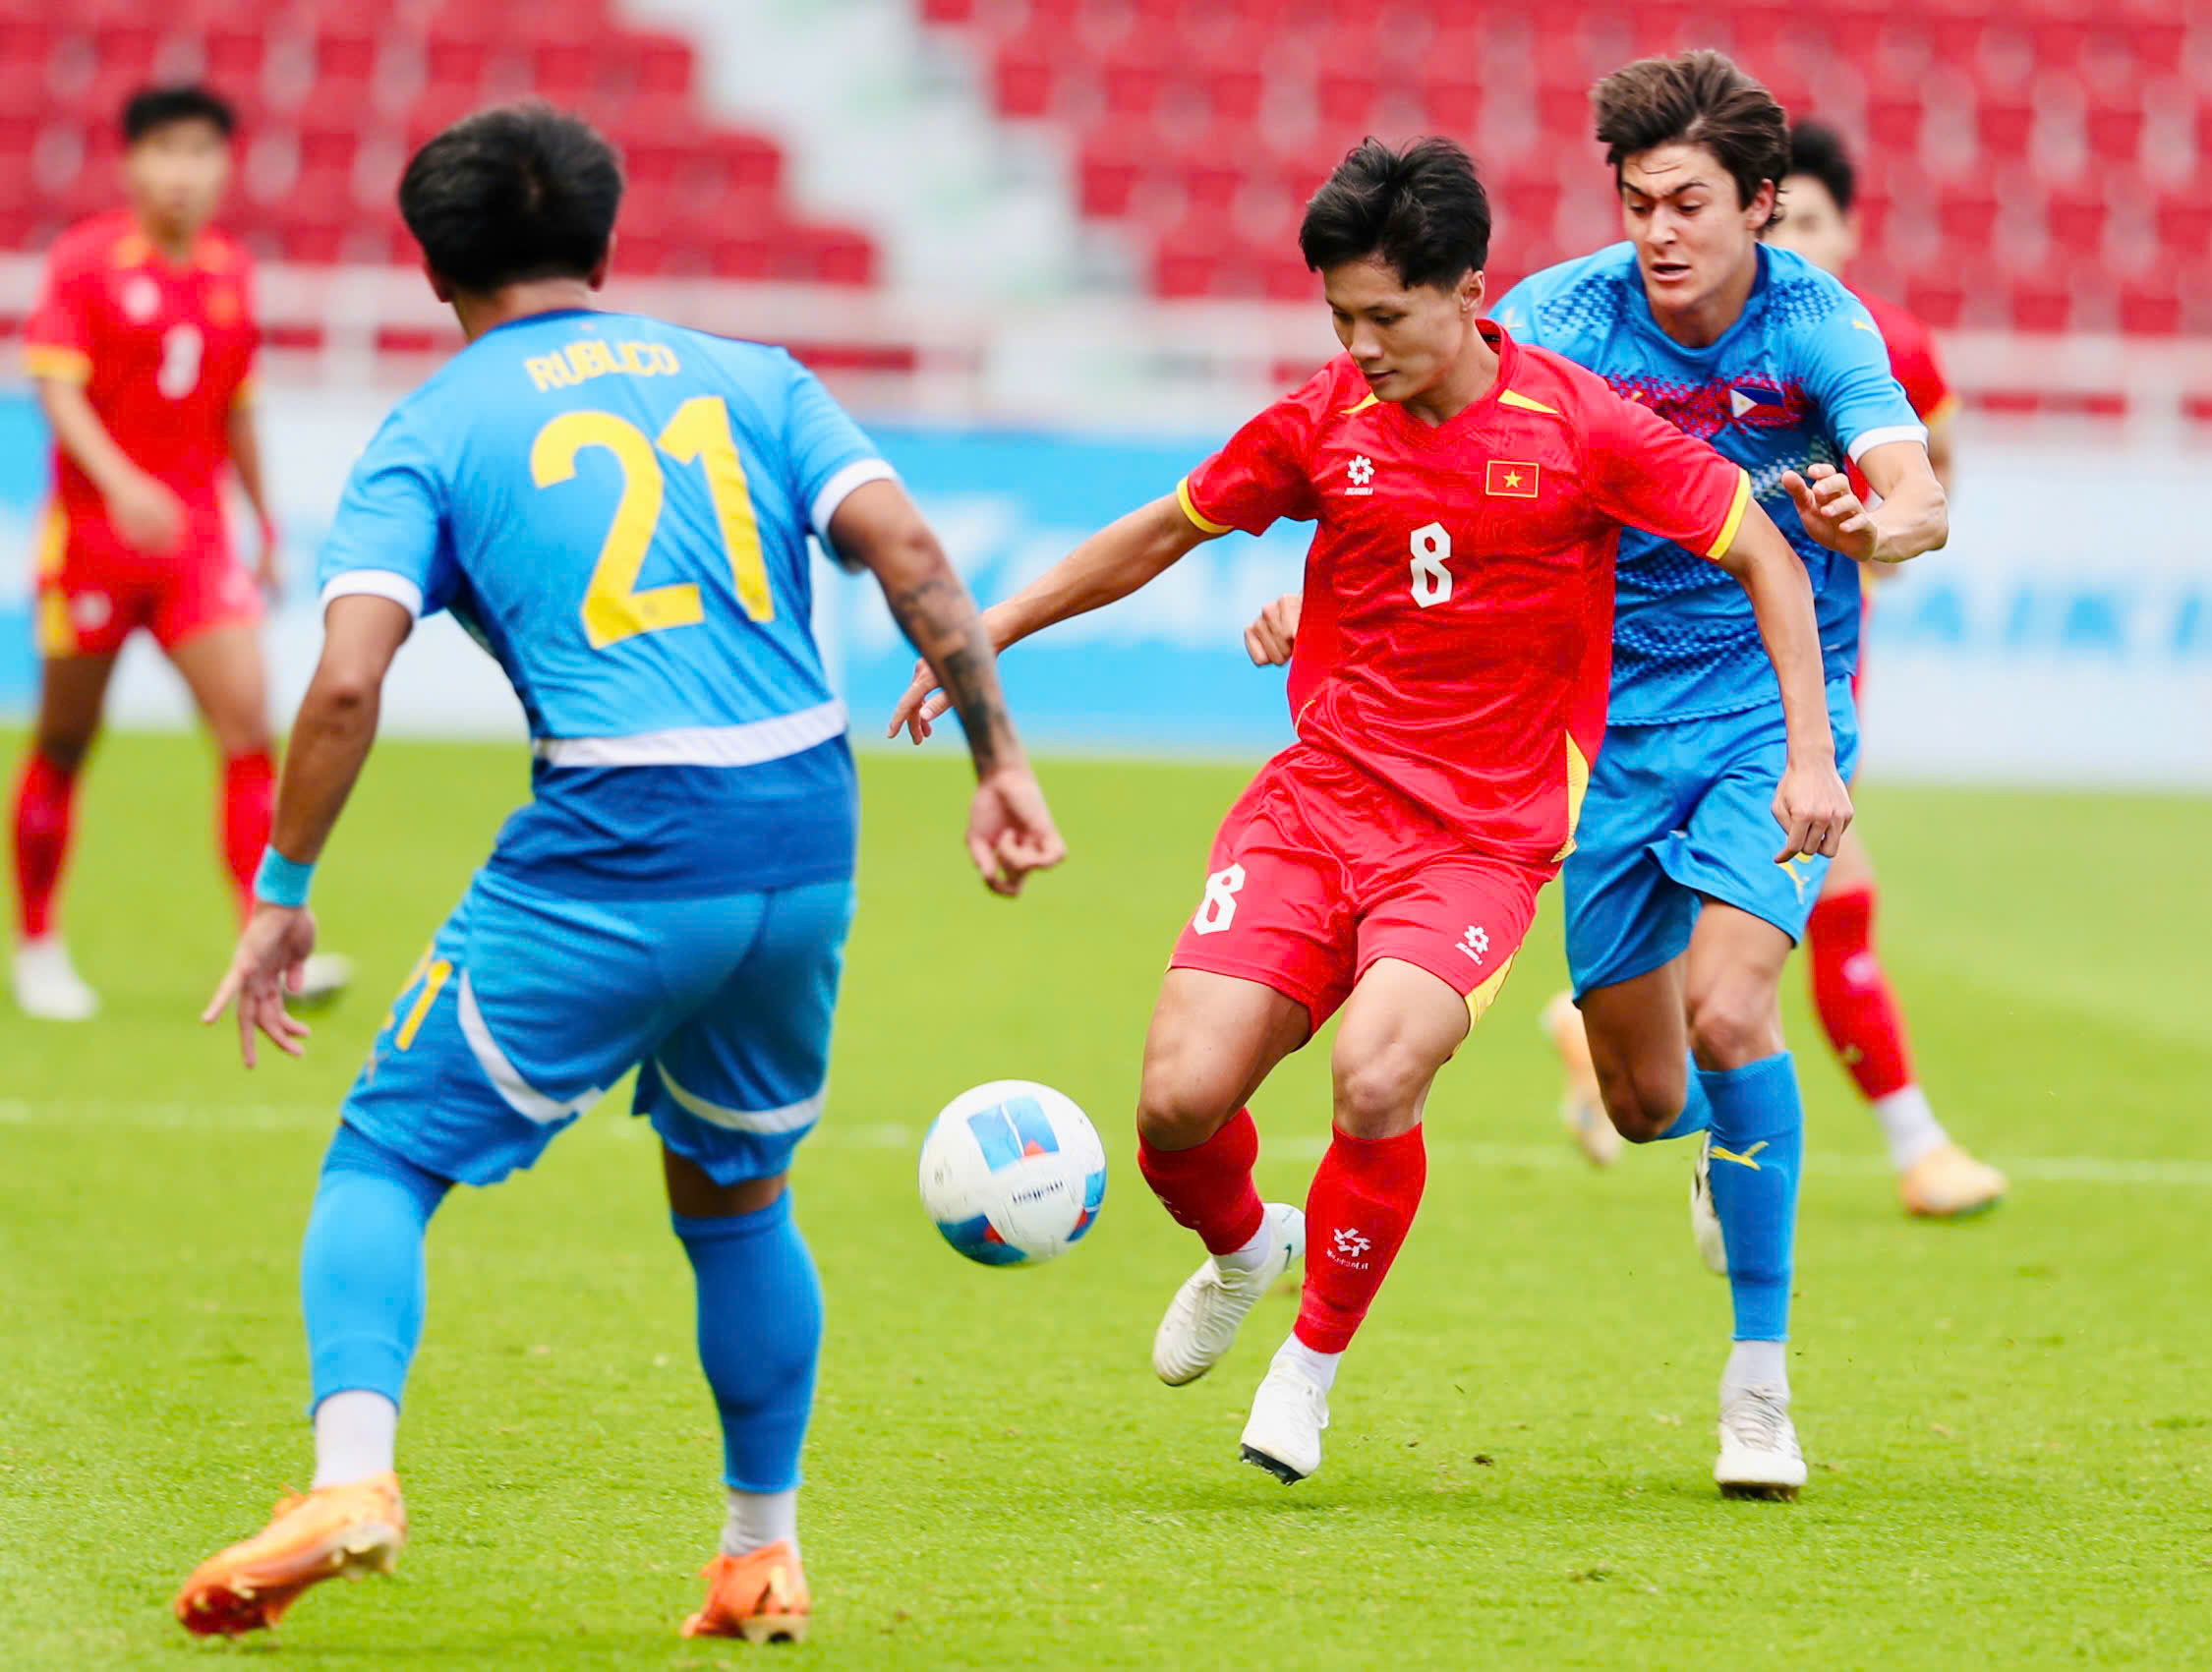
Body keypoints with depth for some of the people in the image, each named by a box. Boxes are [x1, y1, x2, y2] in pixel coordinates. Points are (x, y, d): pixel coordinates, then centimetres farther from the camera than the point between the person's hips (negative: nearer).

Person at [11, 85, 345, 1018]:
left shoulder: (231, 273, 8)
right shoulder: (86, 261, -5)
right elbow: (57, 390, -13)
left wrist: (268, 529, 20)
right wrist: (120, 485, -29)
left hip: (196, 532, 3)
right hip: (94, 532, -3)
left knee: (248, 717, -12)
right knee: (66, 740, 6)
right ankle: (36, 947, 21)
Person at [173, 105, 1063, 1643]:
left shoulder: (429, 433, 6)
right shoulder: (748, 379, 16)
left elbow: (347, 685, -6)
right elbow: (911, 555, 2)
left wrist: (282, 898, 3)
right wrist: (1001, 760, 6)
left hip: (610, 859, -4)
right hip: (806, 848, 4)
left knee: (385, 1159, 6)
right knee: (736, 1197, 25)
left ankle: (353, 1470, -18)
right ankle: (765, 1555, 27)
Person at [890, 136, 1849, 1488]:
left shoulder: (1582, 427, -8)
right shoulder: (1322, 424, 1)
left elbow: (1769, 560, 1)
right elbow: (1161, 535, 17)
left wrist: (1811, 753, -6)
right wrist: (986, 632, 16)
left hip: (1485, 836, -3)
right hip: (1320, 801, 3)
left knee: (1374, 1076, -28)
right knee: (1181, 1098, -12)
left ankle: (1317, 1355, 0)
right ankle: (1244, 1249, 26)